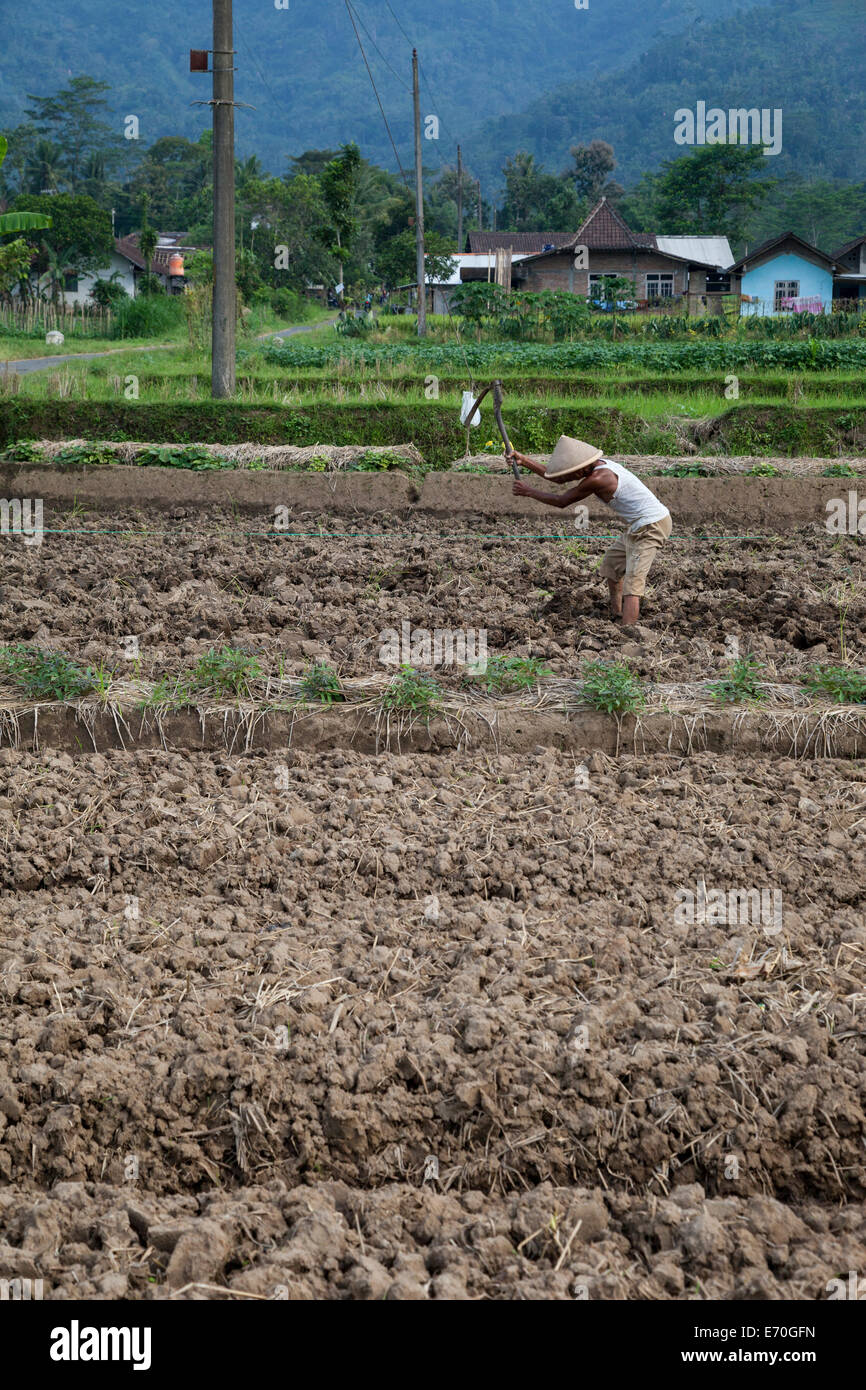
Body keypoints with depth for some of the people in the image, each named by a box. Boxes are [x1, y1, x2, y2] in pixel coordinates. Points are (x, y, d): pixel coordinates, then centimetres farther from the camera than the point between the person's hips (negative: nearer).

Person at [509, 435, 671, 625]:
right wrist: (523, 460, 11)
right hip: (640, 525, 10)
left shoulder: (598, 479, -25)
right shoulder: (597, 465, 4)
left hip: (649, 527, -10)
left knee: (632, 581, -17)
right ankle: (616, 615, 40)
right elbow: (558, 479, 14)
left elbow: (562, 501, -14)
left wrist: (529, 491, -1)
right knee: (612, 563, 26)